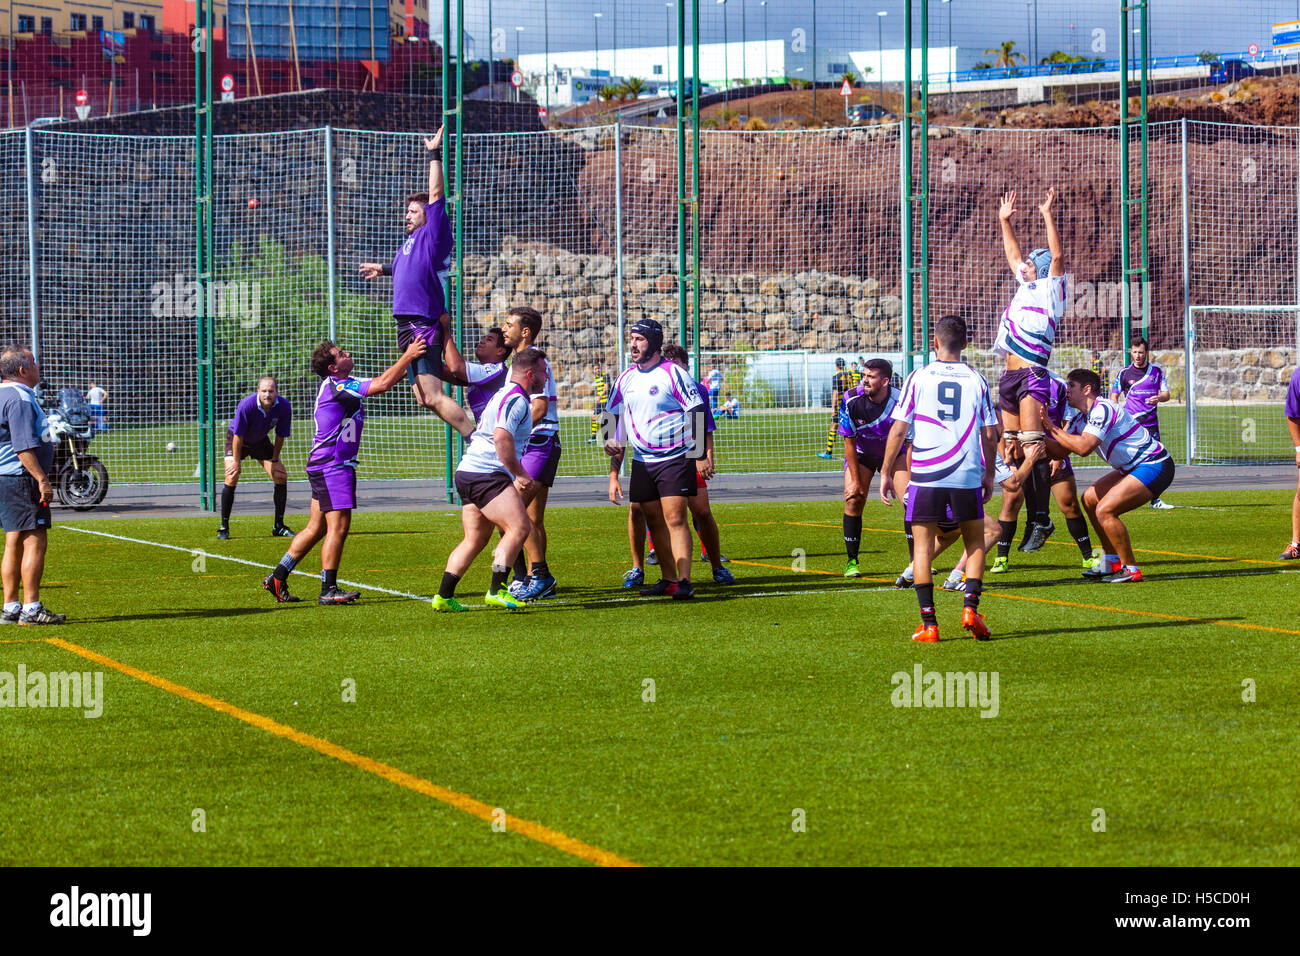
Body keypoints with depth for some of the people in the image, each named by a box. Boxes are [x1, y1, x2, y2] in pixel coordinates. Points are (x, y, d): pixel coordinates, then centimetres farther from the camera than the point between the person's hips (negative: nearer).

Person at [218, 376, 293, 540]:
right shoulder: (246, 405, -35)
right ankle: (224, 528, -11)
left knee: (281, 476, -3)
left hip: (260, 440, 4)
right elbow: (238, 436, -26)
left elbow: (280, 436, -10)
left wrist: (275, 460, -4)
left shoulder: (284, 406, -25)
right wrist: (237, 462, -20)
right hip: (237, 439, -4)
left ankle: (279, 527, 10)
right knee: (232, 478, -20)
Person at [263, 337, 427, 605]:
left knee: (316, 528, 12)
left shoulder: (340, 385, 14)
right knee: (338, 527, -8)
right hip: (333, 466, -10)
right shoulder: (336, 387, -17)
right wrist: (408, 356, -15)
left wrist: (409, 364, 9)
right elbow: (382, 384, -22)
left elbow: (381, 382, 19)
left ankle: (277, 578, 16)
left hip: (324, 467, 10)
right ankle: (328, 590, -5)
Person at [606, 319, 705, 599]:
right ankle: (668, 579, 15)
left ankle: (684, 581, -16)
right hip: (641, 461, 6)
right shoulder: (626, 379, 10)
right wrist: (613, 474, 10)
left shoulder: (672, 374, -8)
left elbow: (697, 414, -7)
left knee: (675, 519, -13)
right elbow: (616, 424, 14)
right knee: (654, 521, 7)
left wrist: (698, 454, -14)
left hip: (675, 458, -6)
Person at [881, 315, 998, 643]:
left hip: (925, 477, -1)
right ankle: (970, 605, -3)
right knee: (975, 543, 16)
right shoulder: (976, 380, 3)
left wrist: (886, 473, 9)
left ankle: (928, 623, -1)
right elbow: (990, 434, 5)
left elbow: (898, 431, 0)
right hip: (968, 477, 1)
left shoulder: (918, 378, 0)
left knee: (923, 544, 6)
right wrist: (989, 474, 19)